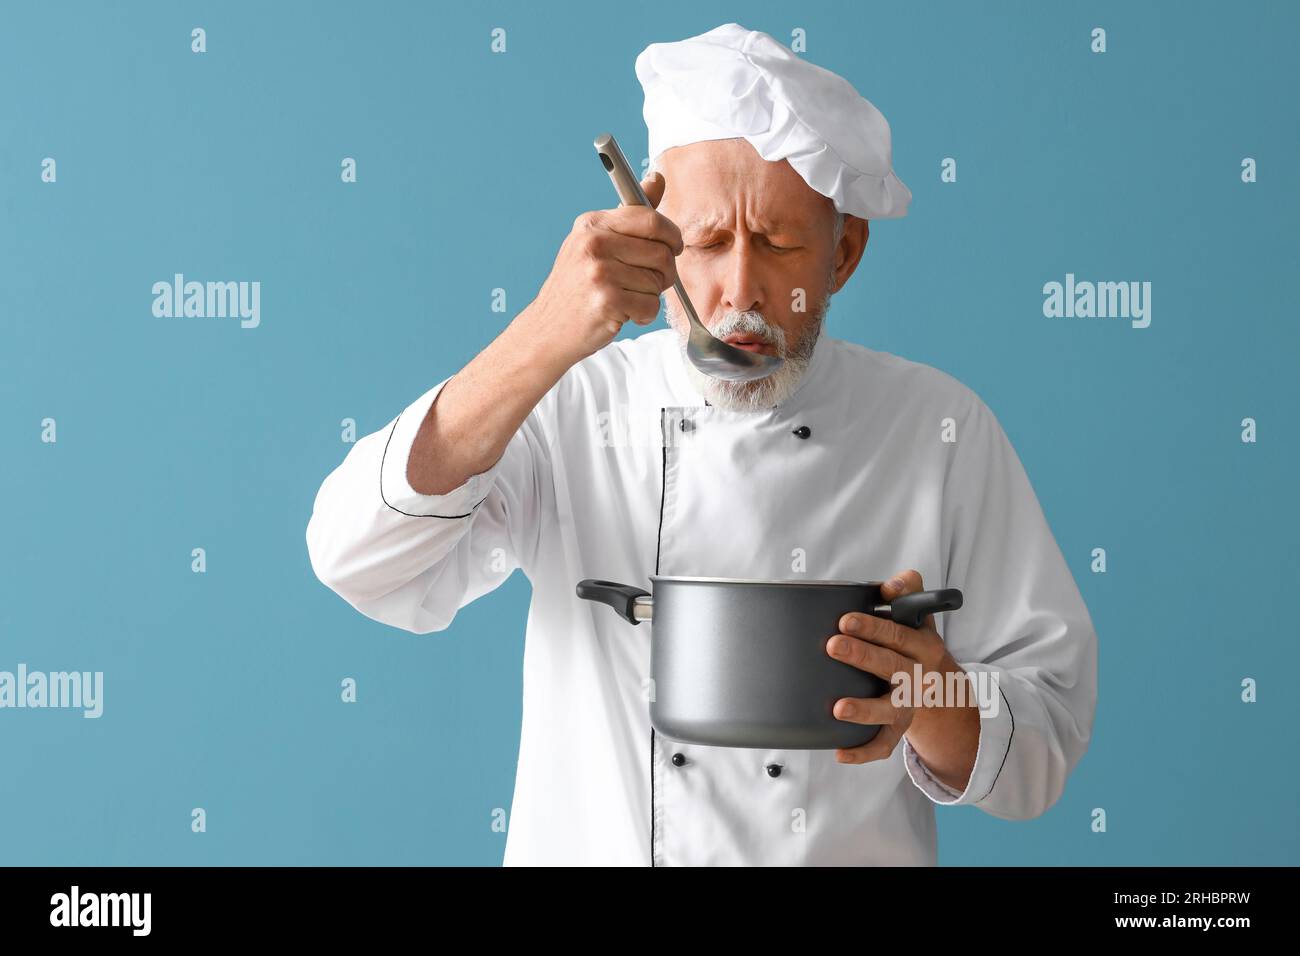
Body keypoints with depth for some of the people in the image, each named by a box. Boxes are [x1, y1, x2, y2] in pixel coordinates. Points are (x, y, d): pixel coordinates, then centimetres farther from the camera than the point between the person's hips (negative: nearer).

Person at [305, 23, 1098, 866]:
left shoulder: (941, 431, 0)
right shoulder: (570, 406, 0)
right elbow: (363, 564, -15)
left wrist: (931, 701, -21)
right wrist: (545, 340, -25)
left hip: (858, 852, 0)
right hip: (587, 845, 0)